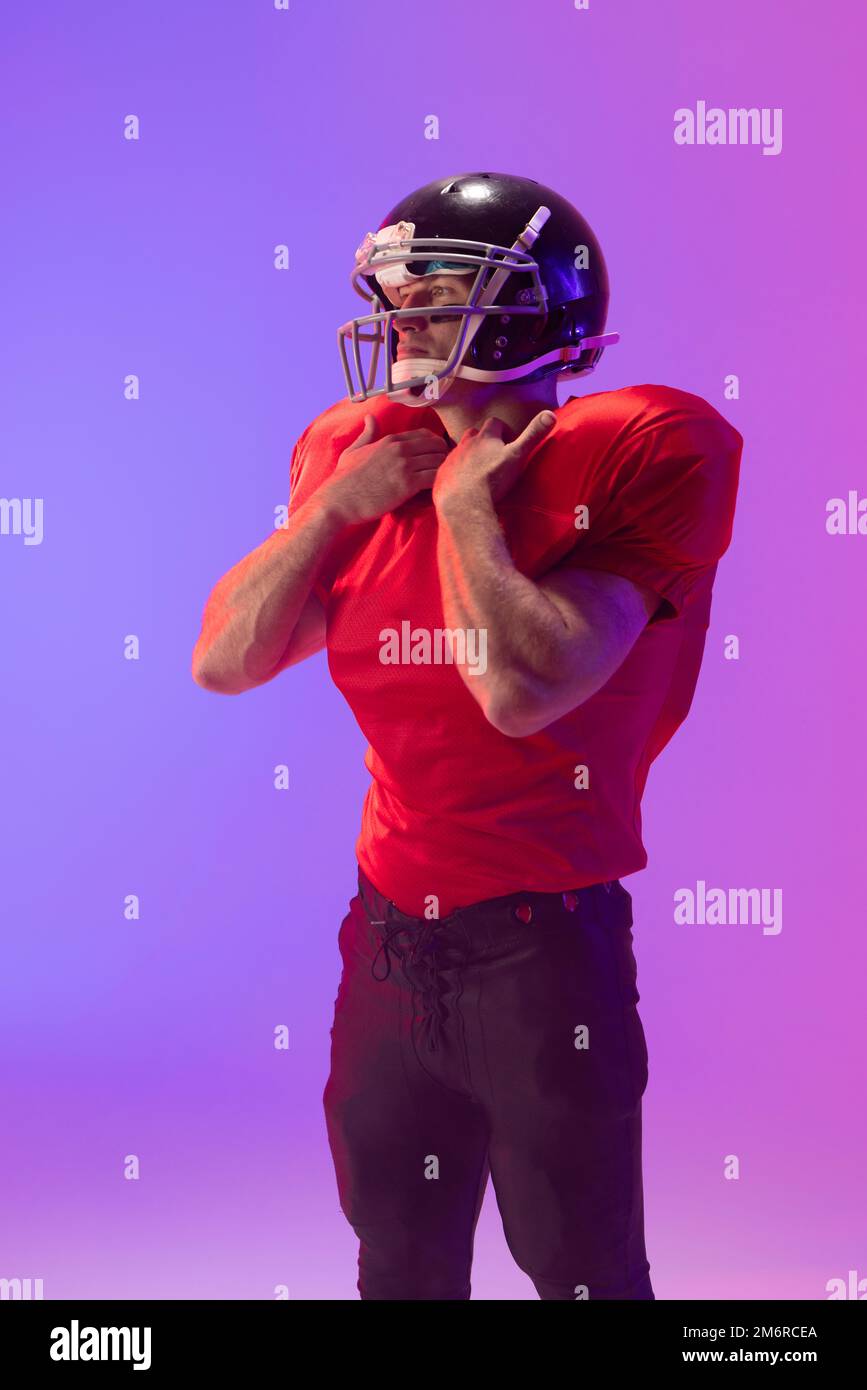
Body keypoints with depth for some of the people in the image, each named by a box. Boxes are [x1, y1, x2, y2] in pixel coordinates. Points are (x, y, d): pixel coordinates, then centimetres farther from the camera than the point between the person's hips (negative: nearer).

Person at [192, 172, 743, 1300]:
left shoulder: (636, 458, -13)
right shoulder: (355, 454, 4)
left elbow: (523, 688, -25)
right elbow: (225, 662, 1)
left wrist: (467, 506, -13)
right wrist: (336, 505, -7)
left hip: (544, 947, -5)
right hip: (390, 940, 6)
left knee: (584, 1270, 14)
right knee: (400, 1269, 23)